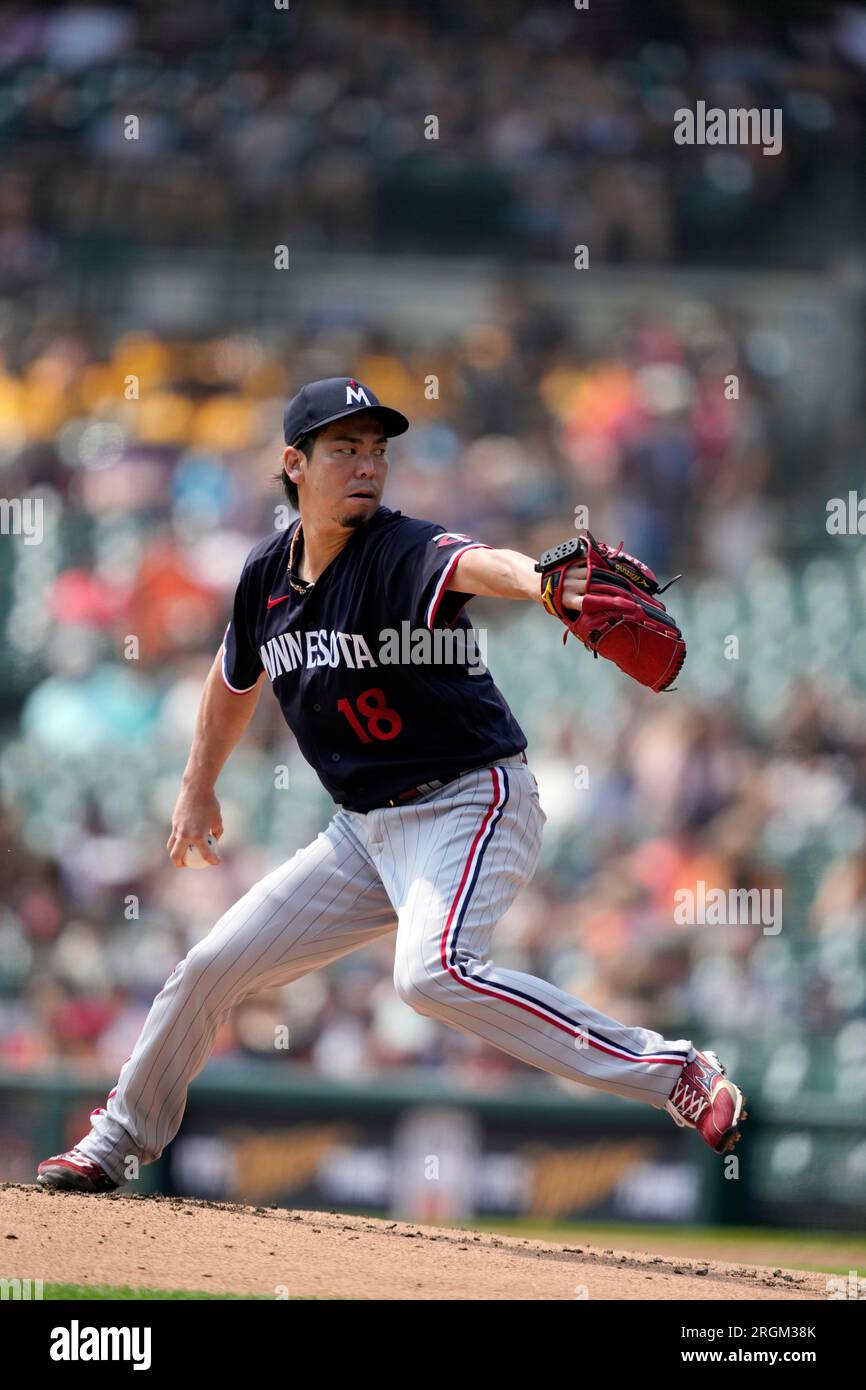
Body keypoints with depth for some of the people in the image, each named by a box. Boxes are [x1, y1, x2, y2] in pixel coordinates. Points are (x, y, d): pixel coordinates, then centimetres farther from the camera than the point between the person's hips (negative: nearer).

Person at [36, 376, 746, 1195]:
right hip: (364, 831, 7)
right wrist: (198, 787, 31)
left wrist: (540, 582, -64)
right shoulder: (268, 575, 3)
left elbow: (473, 565, -43)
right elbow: (236, 677, 24)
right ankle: (120, 1142, 34)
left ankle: (678, 1077, -30)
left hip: (470, 805, -7)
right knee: (210, 969, 10)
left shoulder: (401, 553, -18)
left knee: (432, 972, -33)